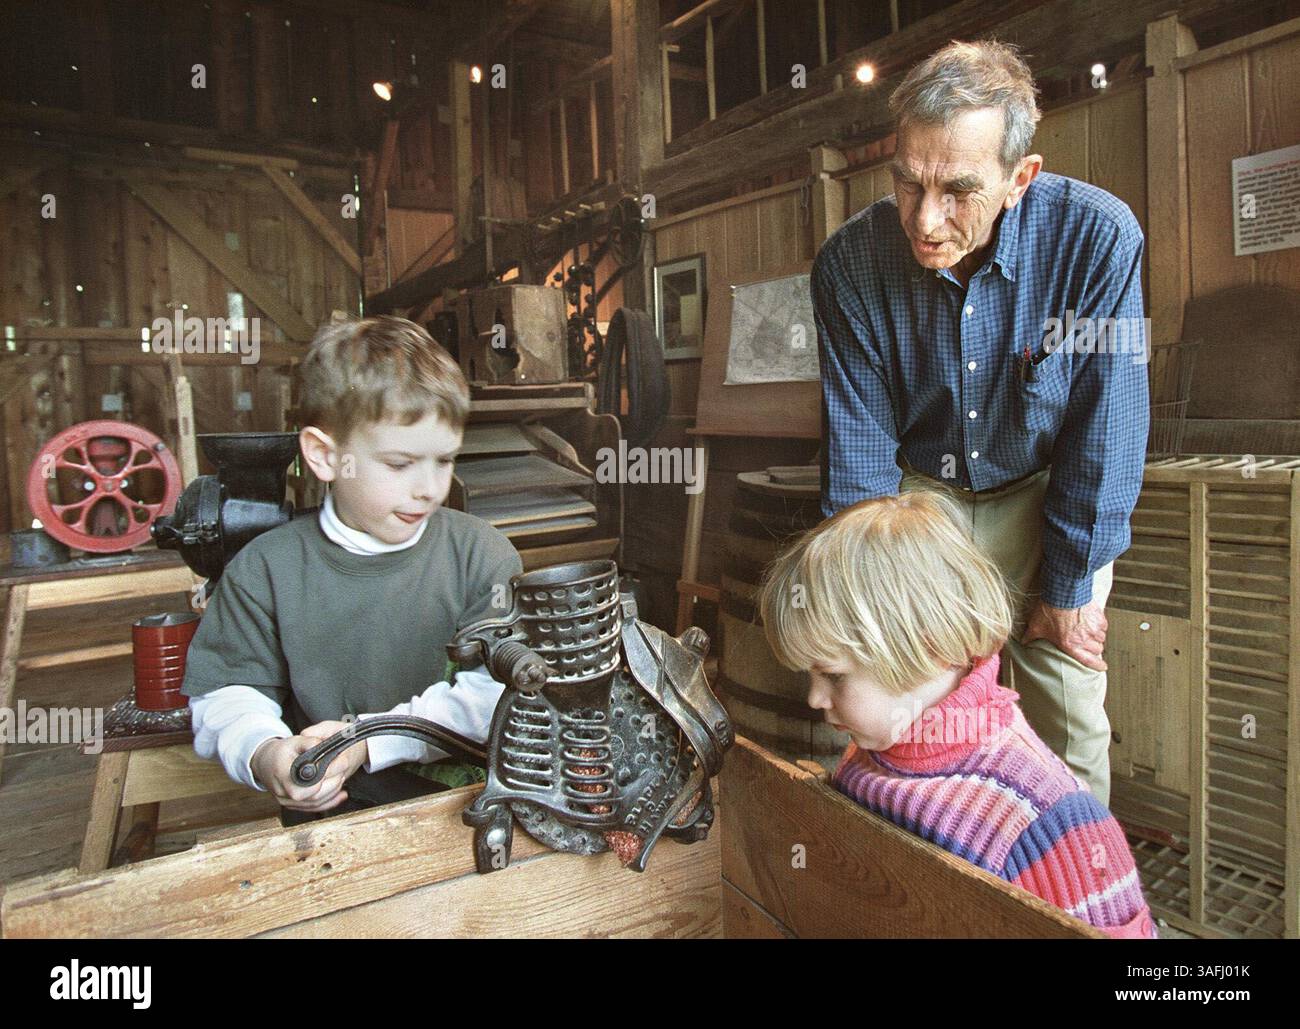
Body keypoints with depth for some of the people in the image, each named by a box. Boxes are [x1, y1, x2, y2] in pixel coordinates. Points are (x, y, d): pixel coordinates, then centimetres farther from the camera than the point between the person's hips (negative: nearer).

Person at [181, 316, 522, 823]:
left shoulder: (481, 553, -2)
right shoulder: (268, 568, 1)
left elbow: (494, 688, -9)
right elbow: (226, 692, 7)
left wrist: (371, 739, -19)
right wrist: (263, 754, -16)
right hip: (330, 819, 3)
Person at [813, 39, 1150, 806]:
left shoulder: (1098, 238, -24)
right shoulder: (850, 262, -20)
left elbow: (1106, 431, -16)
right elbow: (859, 443, -14)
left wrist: (1071, 587, -9)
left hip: (1045, 495, 0)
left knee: (1070, 717, 0)